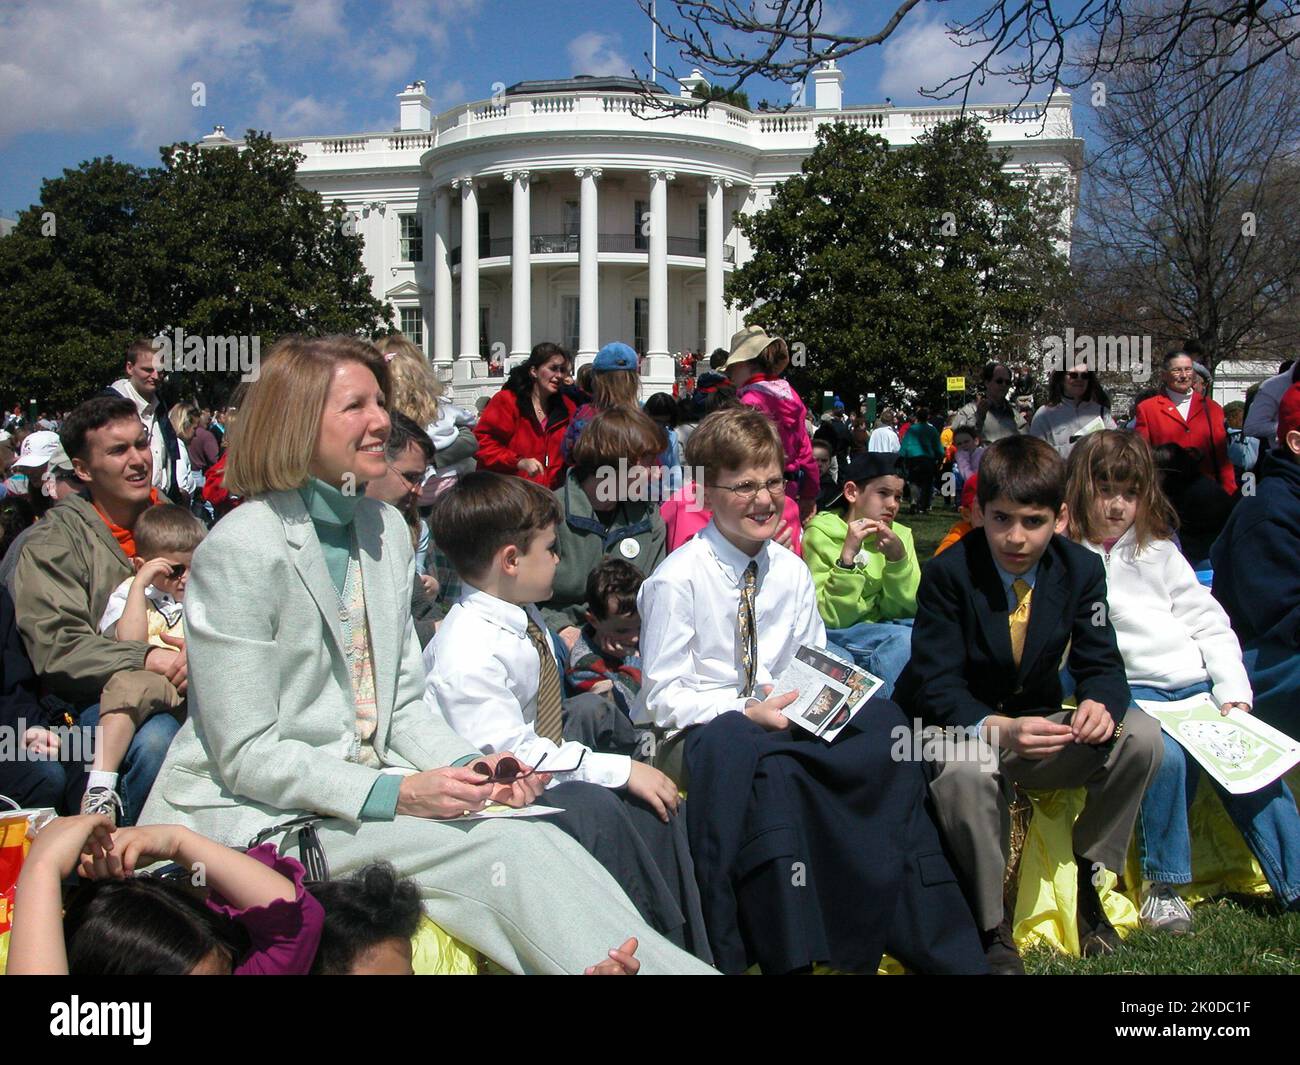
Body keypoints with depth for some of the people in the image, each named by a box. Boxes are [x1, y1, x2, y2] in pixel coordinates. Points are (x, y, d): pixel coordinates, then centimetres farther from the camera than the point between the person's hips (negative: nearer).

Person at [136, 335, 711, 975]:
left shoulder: (387, 531, 9)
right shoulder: (240, 551, -14)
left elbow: (402, 703, 11)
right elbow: (247, 756, -16)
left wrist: (473, 766, -8)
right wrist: (394, 794, -22)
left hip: (365, 785, 7)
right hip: (255, 816, -6)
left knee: (536, 842, -20)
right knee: (507, 850, -25)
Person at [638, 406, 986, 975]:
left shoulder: (791, 571, 8)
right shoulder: (677, 579, -9)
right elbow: (664, 698, -8)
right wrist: (748, 713, -21)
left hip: (780, 723, 5)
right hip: (700, 734, -5)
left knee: (882, 724, -24)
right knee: (765, 762, -40)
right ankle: (789, 952, -30)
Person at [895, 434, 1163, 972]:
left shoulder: (1081, 569, -6)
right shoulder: (948, 574, -18)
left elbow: (1102, 664, -4)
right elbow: (936, 689, -22)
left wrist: (1100, 703, -30)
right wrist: (1000, 728, -42)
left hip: (1038, 725, 4)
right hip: (963, 728, -4)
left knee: (1140, 735, -20)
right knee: (964, 769, -39)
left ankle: (1089, 878, 1)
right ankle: (991, 927, -17)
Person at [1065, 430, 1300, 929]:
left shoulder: (1157, 550, 18)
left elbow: (1208, 622, 15)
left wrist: (1234, 692, 5)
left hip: (1194, 683, 5)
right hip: (1128, 690, -5)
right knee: (1168, 757, -31)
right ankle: (1162, 886, -15)